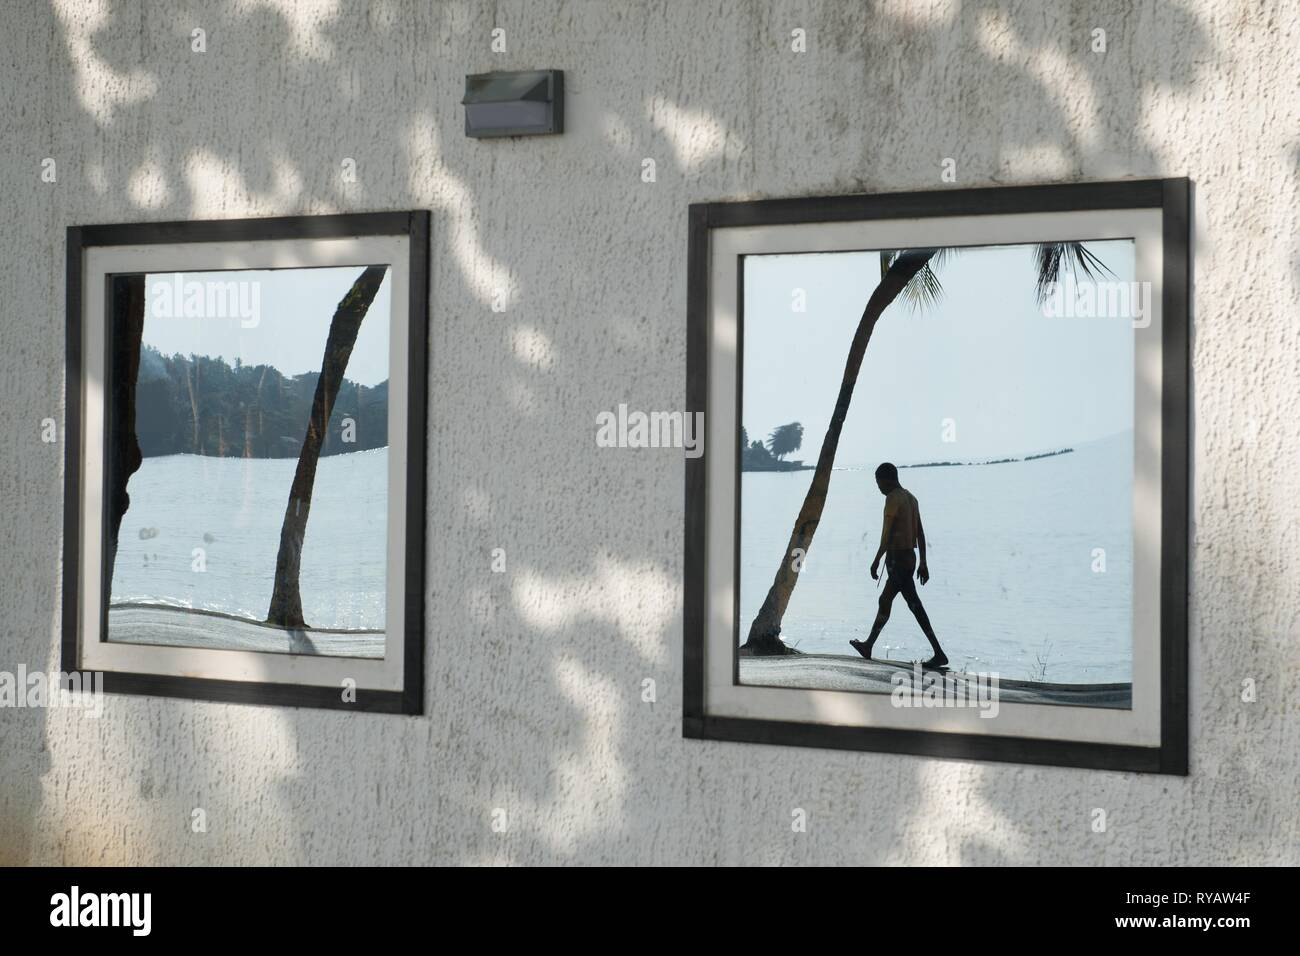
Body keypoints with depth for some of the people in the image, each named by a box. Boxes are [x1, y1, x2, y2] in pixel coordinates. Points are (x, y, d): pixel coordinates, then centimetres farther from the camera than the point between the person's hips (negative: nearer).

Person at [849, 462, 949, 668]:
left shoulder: (893, 498, -12)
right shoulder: (911, 498, 16)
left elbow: (888, 533, -19)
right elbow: (920, 534, 16)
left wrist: (877, 560, -16)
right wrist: (923, 564, 18)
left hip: (897, 558, -10)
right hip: (909, 557, 10)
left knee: (914, 605, -10)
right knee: (885, 601, 18)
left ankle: (939, 653, -14)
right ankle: (868, 646, 27)